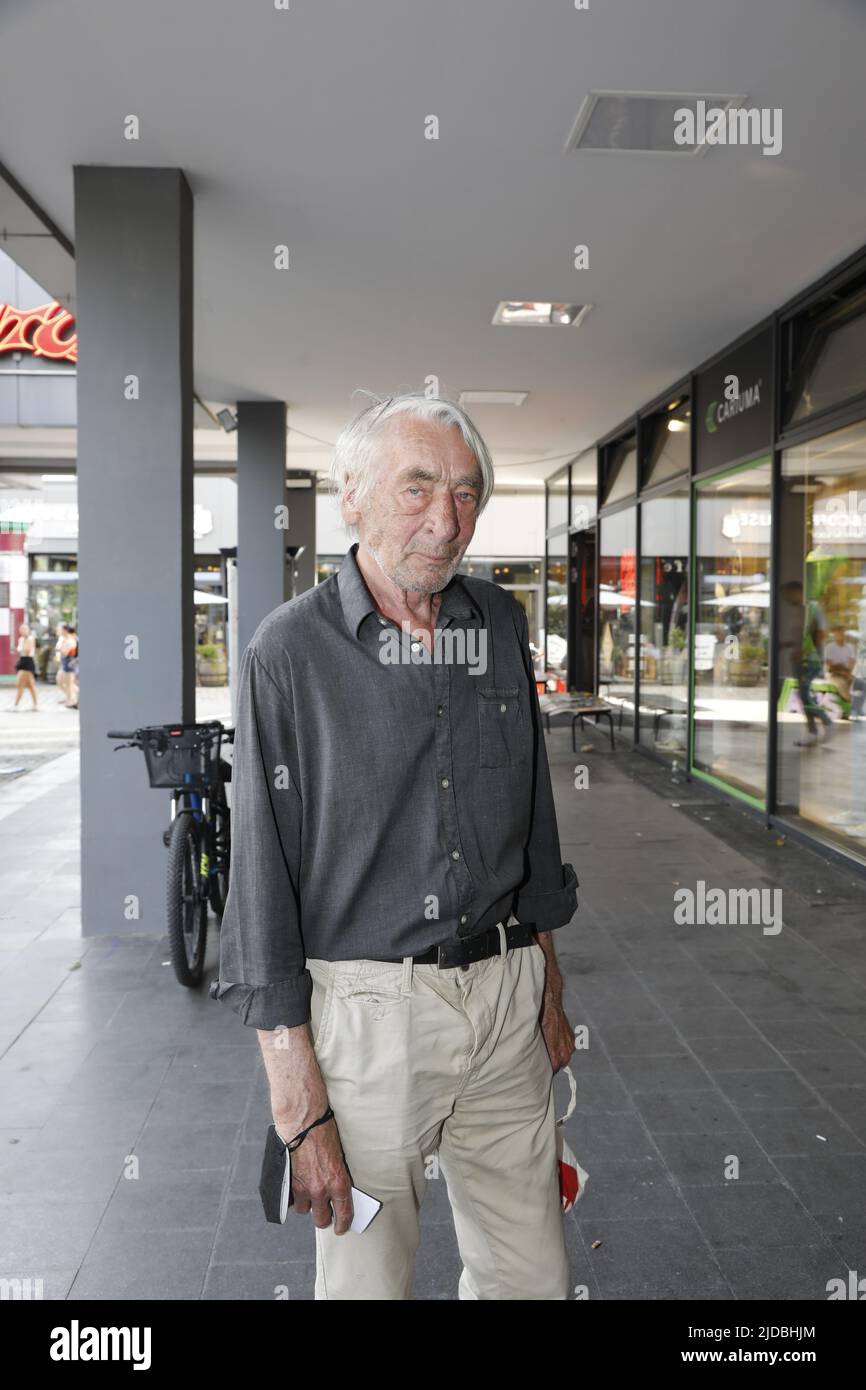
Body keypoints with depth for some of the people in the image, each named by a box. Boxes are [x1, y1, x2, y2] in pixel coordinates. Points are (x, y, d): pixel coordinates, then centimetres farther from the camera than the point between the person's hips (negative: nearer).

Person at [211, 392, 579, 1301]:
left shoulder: (501, 624, 4)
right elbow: (262, 883, -11)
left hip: (506, 995, 5)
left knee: (531, 1275, 18)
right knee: (366, 1274, 14)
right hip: (368, 1010, -4)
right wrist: (300, 1111, -12)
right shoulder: (290, 650, -11)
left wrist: (548, 988, 15)